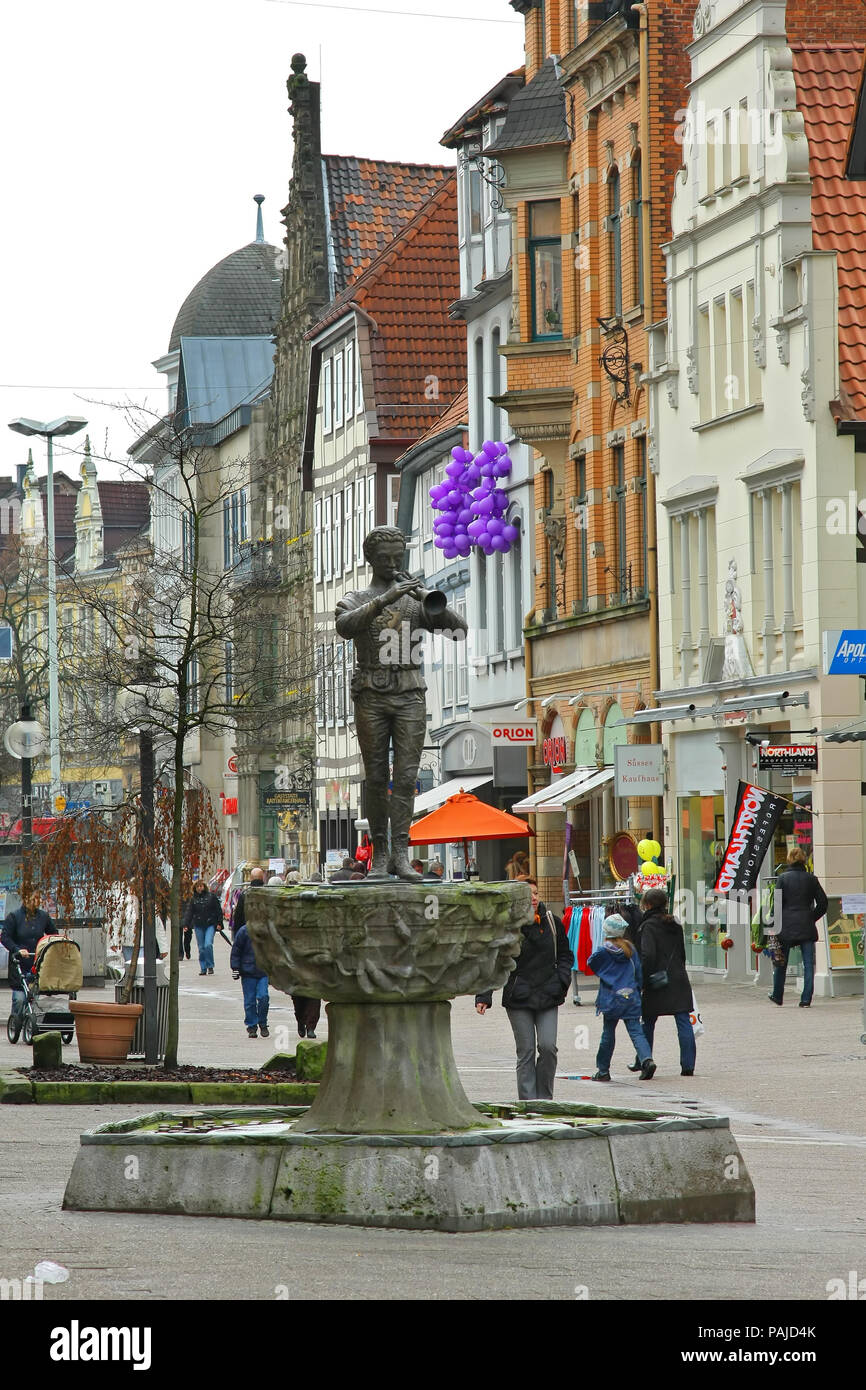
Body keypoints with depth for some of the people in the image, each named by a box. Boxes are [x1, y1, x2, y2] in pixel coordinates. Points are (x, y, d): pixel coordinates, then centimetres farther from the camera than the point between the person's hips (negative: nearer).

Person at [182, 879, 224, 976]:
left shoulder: (211, 896, 3)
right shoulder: (193, 899, 8)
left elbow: (218, 910, 5)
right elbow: (189, 912, 5)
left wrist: (219, 923, -1)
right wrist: (186, 924, -7)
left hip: (210, 925, -3)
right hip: (198, 926, 3)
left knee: (208, 945, -15)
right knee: (201, 948, 3)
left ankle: (210, 966, -1)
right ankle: (203, 968, 11)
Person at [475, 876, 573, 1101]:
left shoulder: (551, 922, 6)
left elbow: (565, 955, 17)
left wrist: (562, 980, 0)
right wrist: (483, 997, -11)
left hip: (547, 997, 2)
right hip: (518, 997, -2)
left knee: (548, 1047, -8)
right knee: (526, 1052, -2)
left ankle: (545, 1098, 8)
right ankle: (527, 1101, 3)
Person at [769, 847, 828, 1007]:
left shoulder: (782, 878, -3)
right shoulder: (811, 879, 3)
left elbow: (777, 903, -7)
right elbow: (823, 902, 3)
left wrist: (775, 924, 0)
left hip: (786, 926, -1)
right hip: (807, 927, 1)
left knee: (781, 963, 13)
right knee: (808, 963, 2)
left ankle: (777, 996, 24)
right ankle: (806, 999, -3)